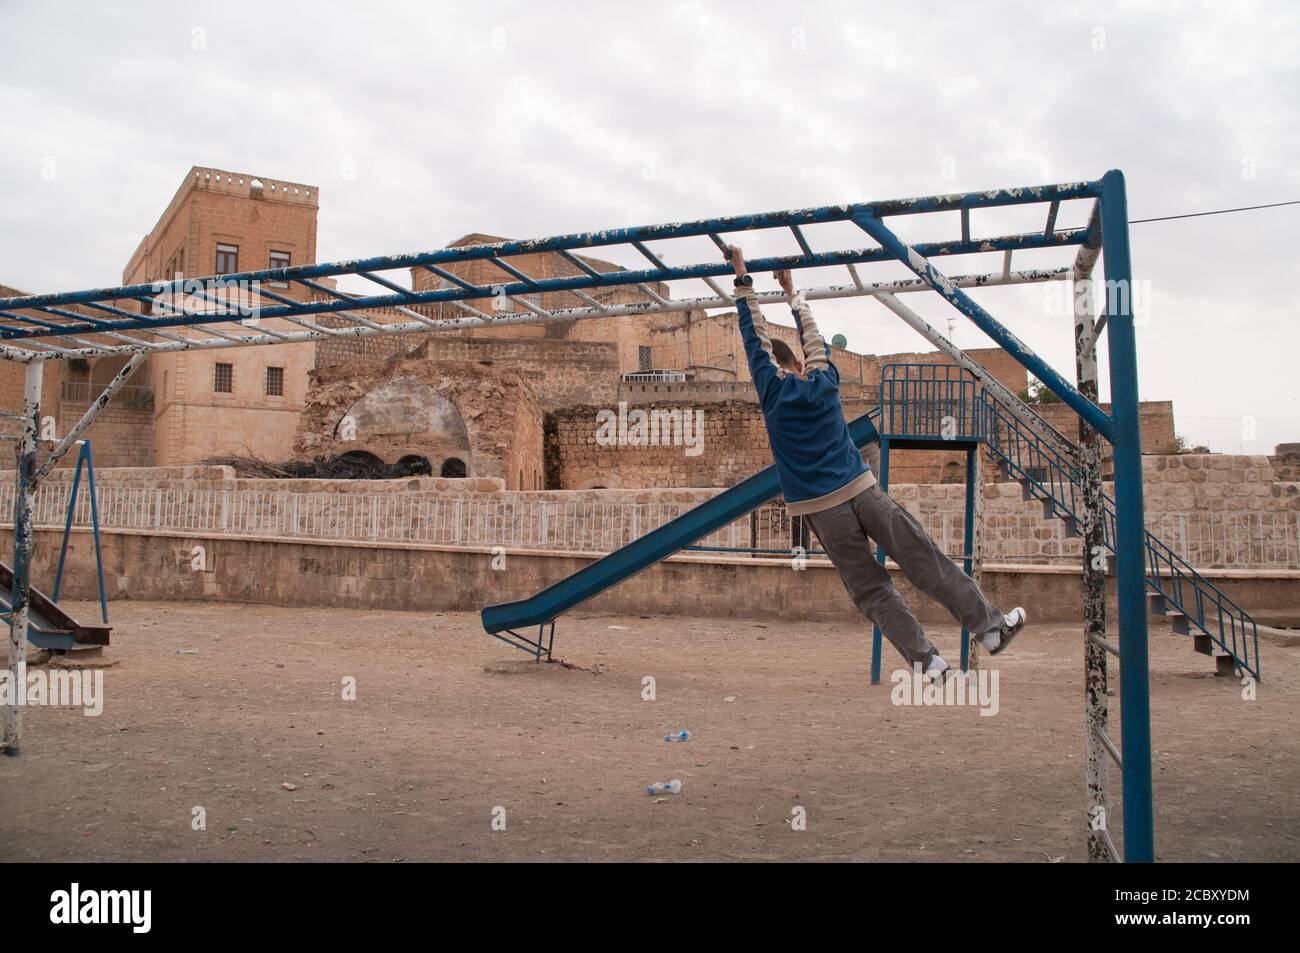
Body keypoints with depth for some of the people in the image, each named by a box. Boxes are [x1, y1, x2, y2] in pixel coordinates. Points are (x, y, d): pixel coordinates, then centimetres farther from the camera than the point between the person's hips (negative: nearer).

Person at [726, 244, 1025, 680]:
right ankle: (990, 624, 12)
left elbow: (755, 335, 9)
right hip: (863, 490, 2)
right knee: (926, 561, 7)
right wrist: (791, 290, 33)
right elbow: (811, 336, 22)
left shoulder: (771, 391, 1)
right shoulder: (823, 382, 7)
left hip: (822, 509, -2)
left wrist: (743, 281, 12)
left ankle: (926, 660, -1)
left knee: (872, 590, 3)